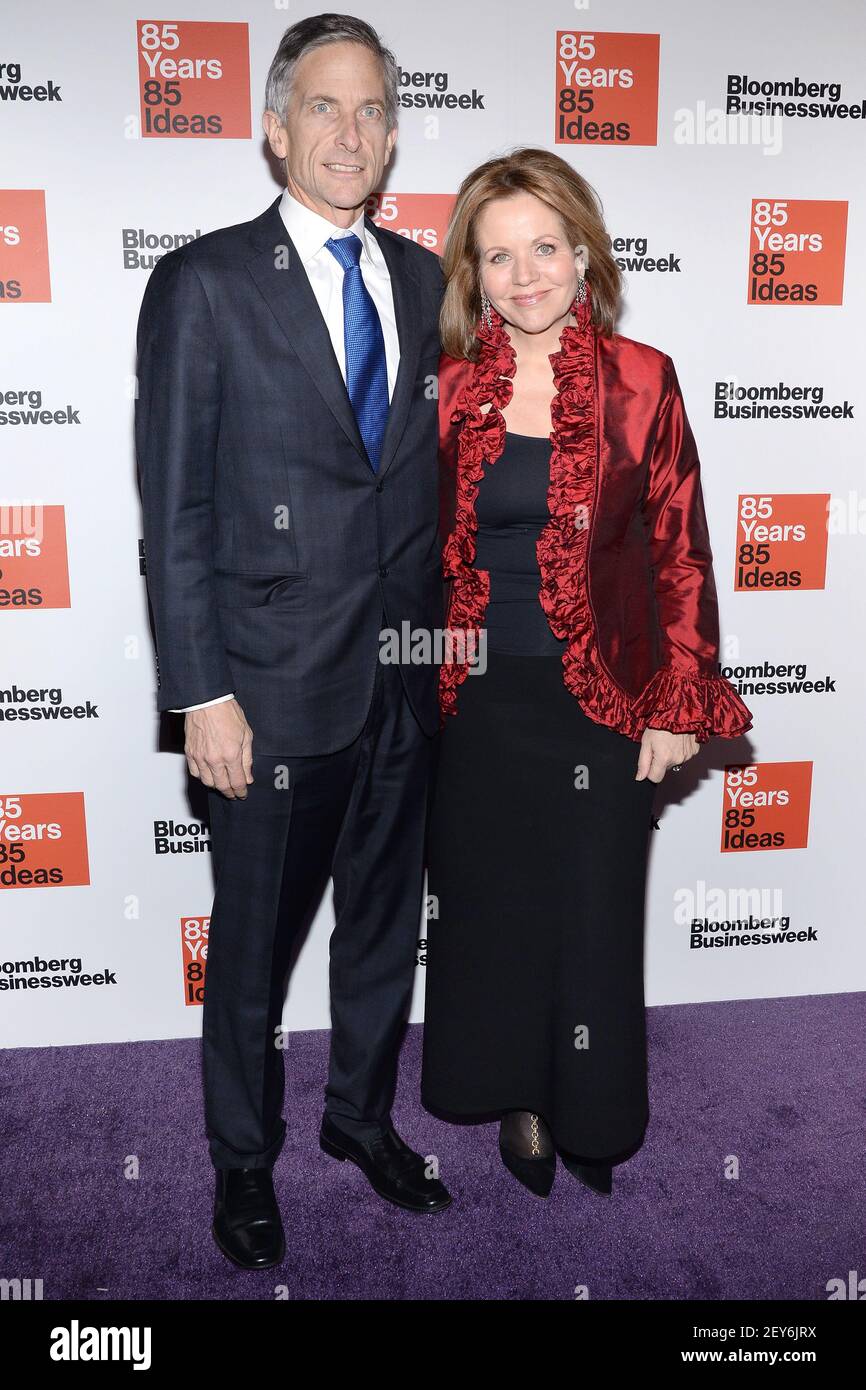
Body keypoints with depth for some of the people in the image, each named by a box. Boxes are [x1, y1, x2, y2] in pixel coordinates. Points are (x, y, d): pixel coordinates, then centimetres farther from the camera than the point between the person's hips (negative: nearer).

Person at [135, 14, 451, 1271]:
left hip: (411, 679, 5)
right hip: (278, 684, -4)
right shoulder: (204, 283, -5)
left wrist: (451, 636, 6)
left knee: (388, 919, 19)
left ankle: (362, 1116, 43)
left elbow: (437, 471, 12)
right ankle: (244, 1159, 37)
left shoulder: (424, 280, 9)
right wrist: (203, 697, -13)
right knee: (254, 943, 11)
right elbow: (174, 511, -9)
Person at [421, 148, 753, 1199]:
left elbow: (680, 549, -2)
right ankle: (519, 1104, 37)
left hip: (598, 697, -1)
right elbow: (420, 550, 6)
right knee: (492, 905, 13)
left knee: (593, 908, 11)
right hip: (475, 699, 2)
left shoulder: (640, 382, -4)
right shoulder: (449, 390, 1)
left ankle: (591, 1121, 36)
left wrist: (679, 705, -5)